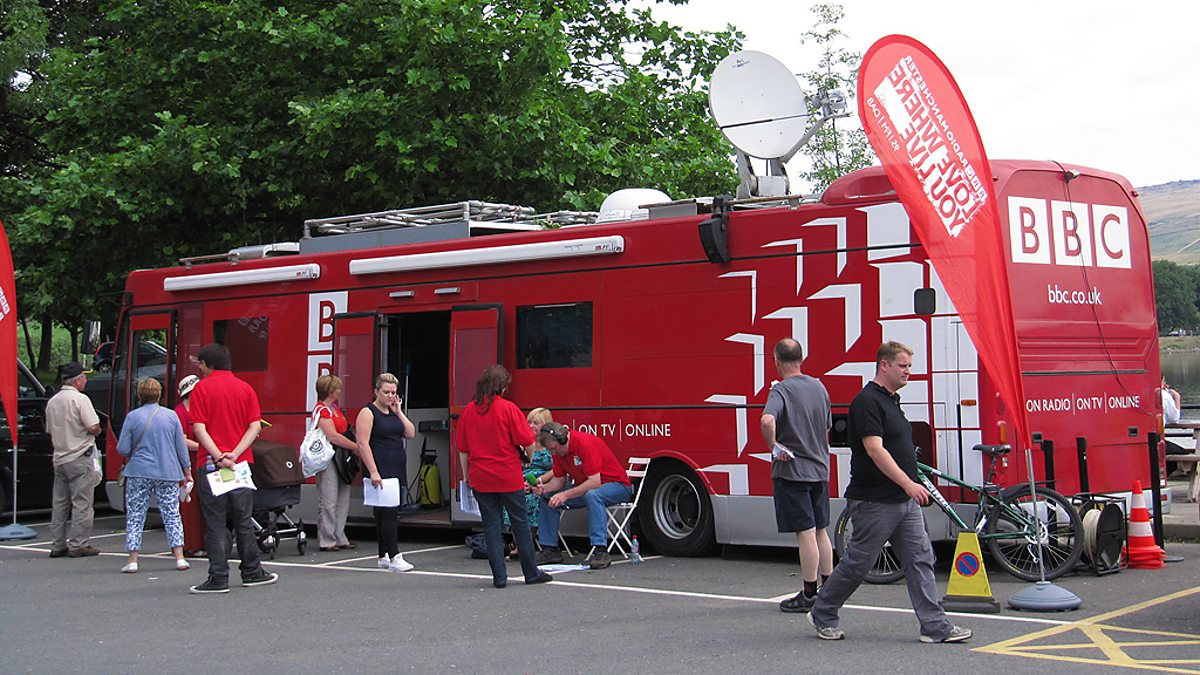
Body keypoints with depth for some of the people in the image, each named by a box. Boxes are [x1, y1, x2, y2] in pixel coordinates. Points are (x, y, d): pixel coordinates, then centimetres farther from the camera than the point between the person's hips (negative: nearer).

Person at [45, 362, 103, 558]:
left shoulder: (52, 401, 10)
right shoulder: (80, 399, -12)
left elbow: (50, 431, 17)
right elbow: (94, 428, -19)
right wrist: (97, 431, 2)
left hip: (59, 458, 7)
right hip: (80, 458, -7)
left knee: (60, 503, 11)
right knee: (82, 503, -2)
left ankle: (57, 545, 13)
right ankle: (78, 544, -2)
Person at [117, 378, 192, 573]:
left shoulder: (133, 417, -4)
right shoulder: (171, 416, 1)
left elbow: (122, 449, -4)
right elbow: (181, 447, 5)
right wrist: (187, 470, 14)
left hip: (139, 473, -2)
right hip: (168, 473, 2)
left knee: (135, 516, 5)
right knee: (172, 515, 6)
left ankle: (132, 560, 3)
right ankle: (179, 558, 3)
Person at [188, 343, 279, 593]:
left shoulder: (202, 388, -2)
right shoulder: (246, 388, 9)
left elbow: (199, 429, -12)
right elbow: (255, 426, -1)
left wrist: (218, 457, -17)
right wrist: (235, 454, -9)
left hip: (212, 463, -3)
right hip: (241, 464, 4)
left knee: (216, 524, 0)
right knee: (243, 521, 14)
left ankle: (218, 579, -1)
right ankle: (252, 572, 20)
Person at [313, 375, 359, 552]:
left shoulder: (336, 408, 17)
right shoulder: (322, 410, -11)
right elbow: (333, 437, -18)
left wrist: (355, 448, 7)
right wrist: (356, 447, -14)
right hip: (327, 459, -9)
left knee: (342, 500, 9)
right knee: (328, 502, -5)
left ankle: (340, 539, 15)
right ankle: (326, 541, 0)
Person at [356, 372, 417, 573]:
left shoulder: (394, 413, 15)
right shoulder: (368, 413, -7)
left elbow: (410, 434, 7)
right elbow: (363, 444, -15)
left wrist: (398, 412, 1)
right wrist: (373, 472, -21)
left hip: (397, 471, 8)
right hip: (379, 471, -8)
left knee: (388, 513, 10)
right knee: (387, 512, -12)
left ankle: (384, 556, 15)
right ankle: (394, 558, -15)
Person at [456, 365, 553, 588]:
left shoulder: (469, 410, 2)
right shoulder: (508, 408, -9)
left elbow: (462, 449, 7)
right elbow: (527, 441, -10)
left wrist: (467, 476, 16)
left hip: (480, 478, 3)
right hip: (508, 477, -3)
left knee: (491, 525, 6)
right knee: (520, 523, 8)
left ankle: (499, 577, 2)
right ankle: (531, 573, 15)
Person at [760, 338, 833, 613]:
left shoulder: (782, 390, -14)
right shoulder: (818, 387, 9)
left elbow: (767, 420, -34)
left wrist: (774, 447, -19)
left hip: (792, 470, -7)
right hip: (820, 468, 7)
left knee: (806, 533, -4)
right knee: (820, 531, 15)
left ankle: (809, 595, 1)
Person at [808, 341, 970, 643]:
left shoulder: (891, 400, 15)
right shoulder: (867, 401, -15)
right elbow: (874, 449, -24)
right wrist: (908, 483, -28)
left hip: (904, 501, 9)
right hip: (875, 502, -9)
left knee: (921, 559, 2)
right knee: (857, 562, 2)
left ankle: (935, 627, 2)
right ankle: (821, 615, 18)